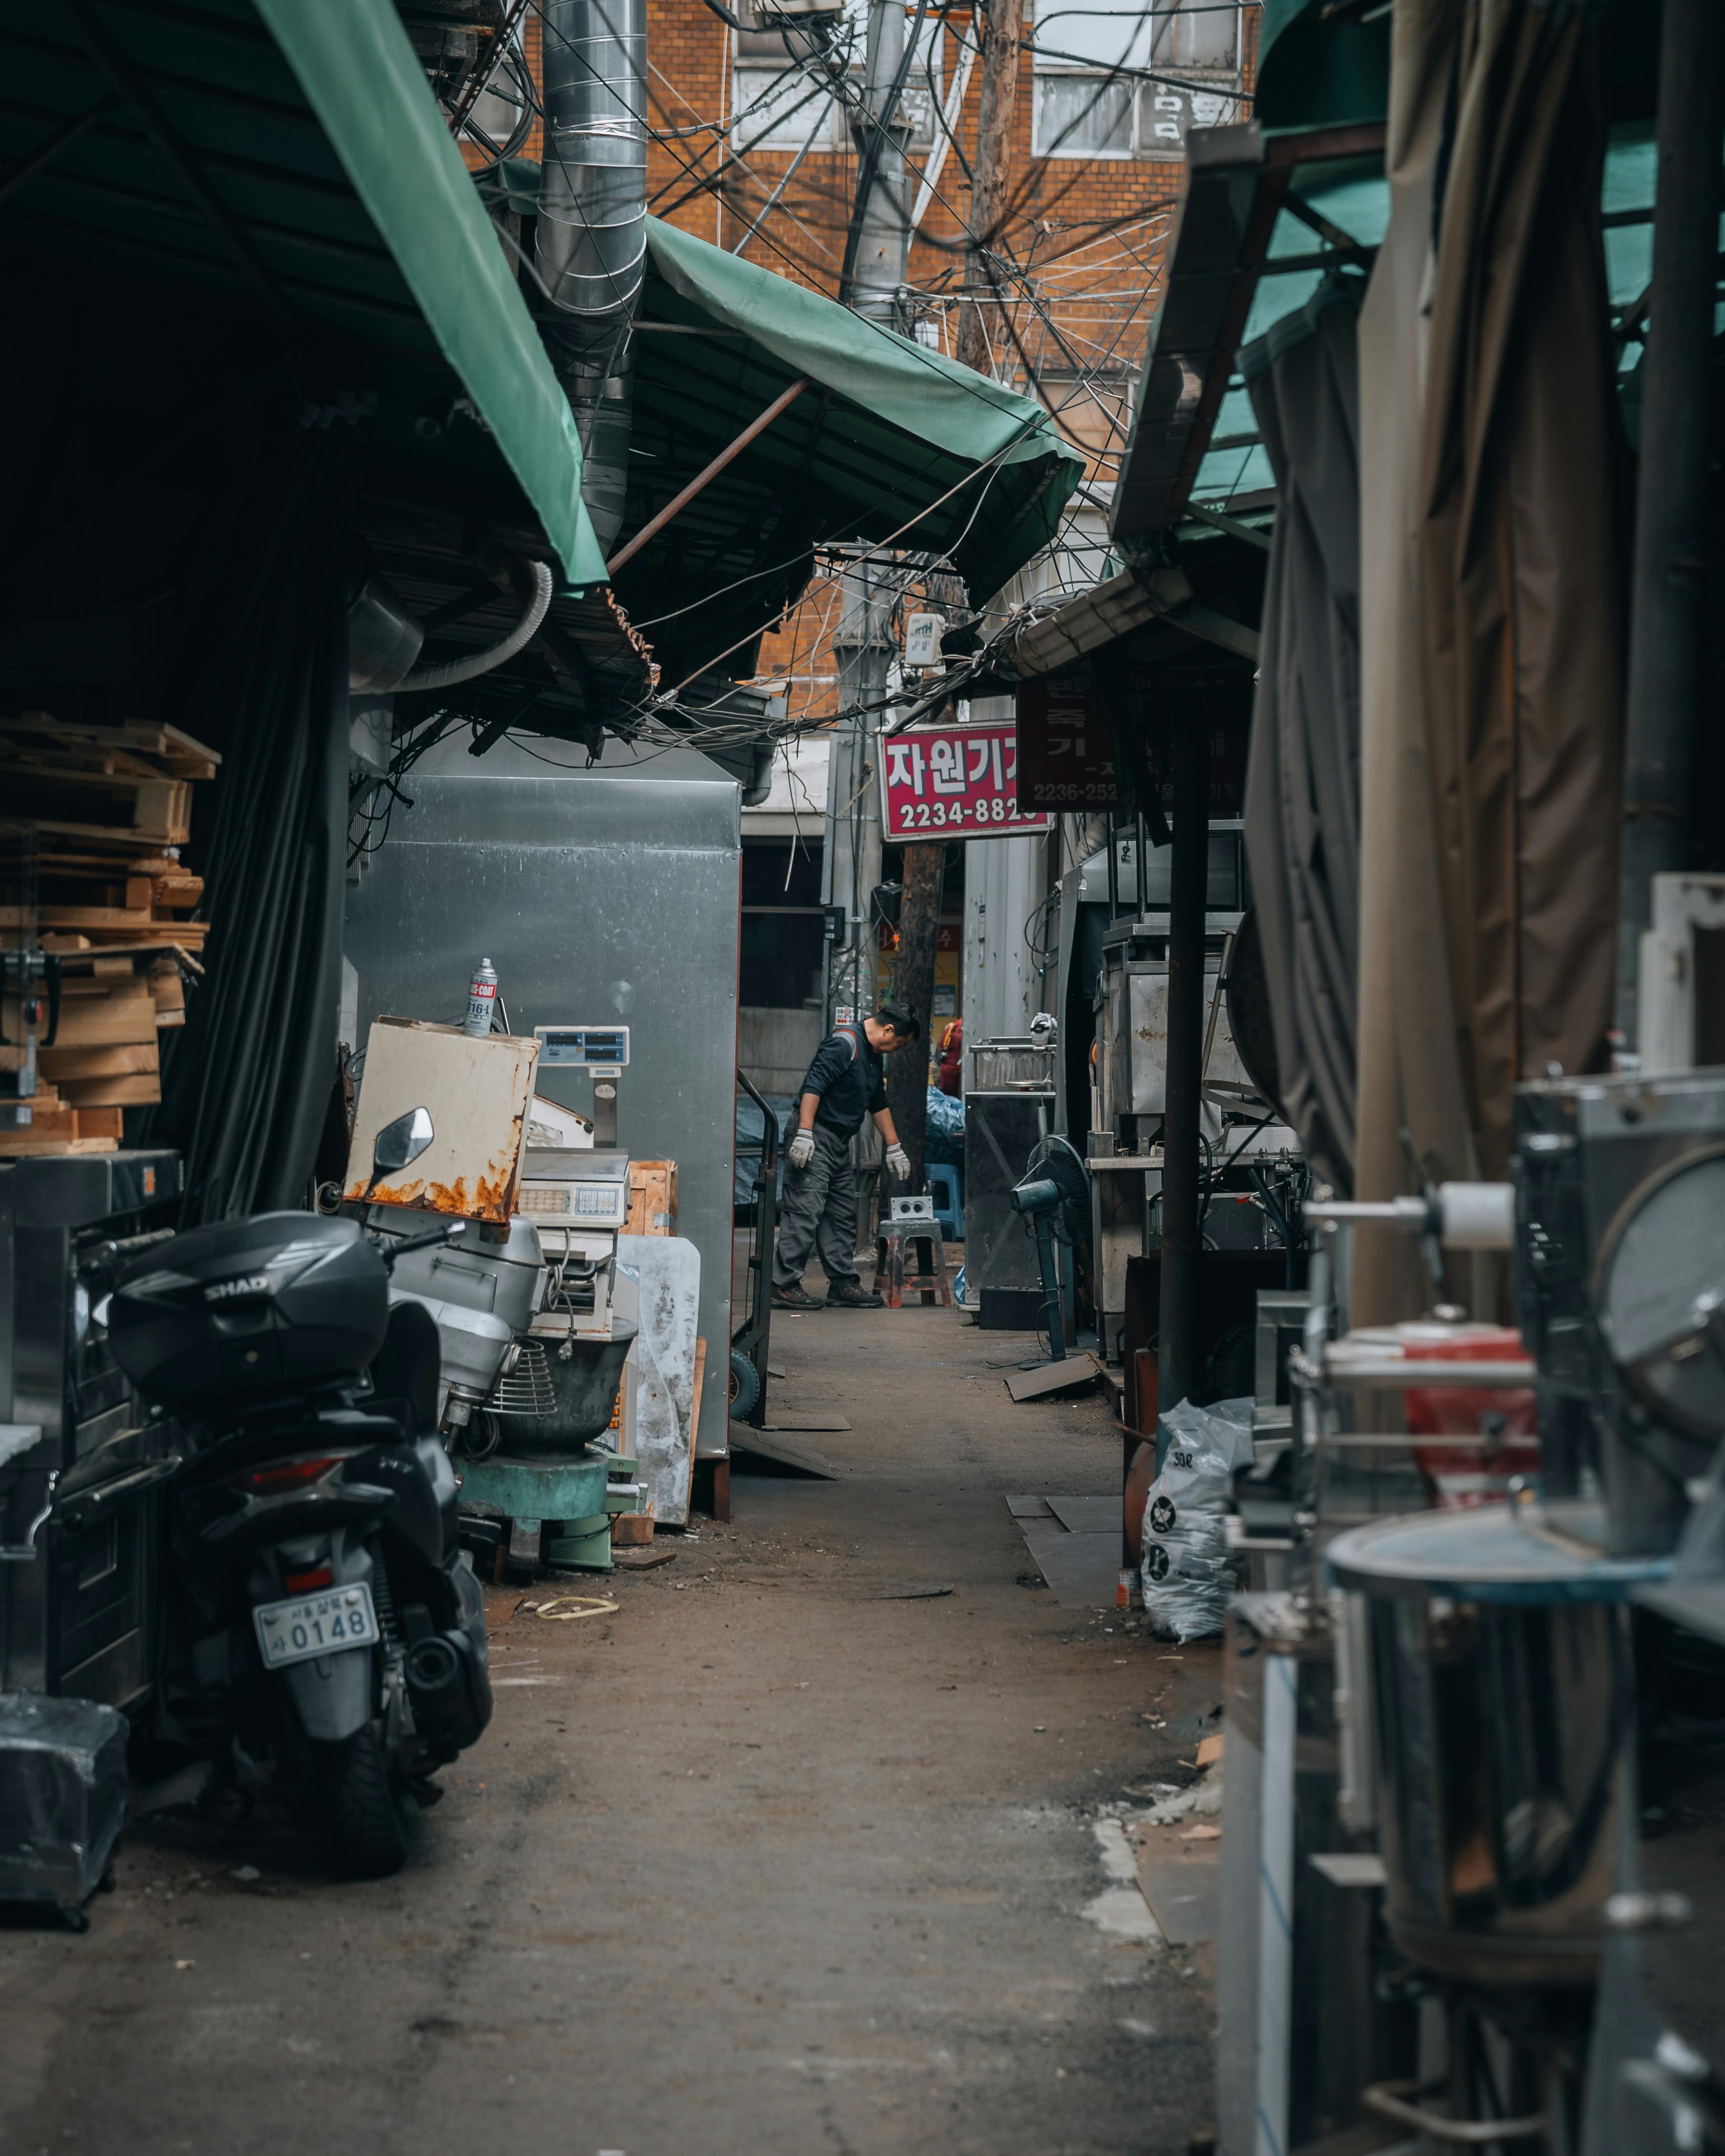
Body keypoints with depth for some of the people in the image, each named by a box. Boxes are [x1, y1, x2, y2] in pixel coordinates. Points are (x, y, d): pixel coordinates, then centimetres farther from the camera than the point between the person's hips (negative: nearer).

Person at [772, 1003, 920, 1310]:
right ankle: (784, 1286, -12)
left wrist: (894, 1148, 29)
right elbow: (813, 1086, -23)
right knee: (805, 1211, -12)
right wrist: (804, 1135, -28)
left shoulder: (873, 1056, 18)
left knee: (844, 1216, 11)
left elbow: (879, 1104, 29)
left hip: (841, 1144, 10)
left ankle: (844, 1284, 16)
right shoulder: (845, 1043, -14)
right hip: (816, 1138, -10)